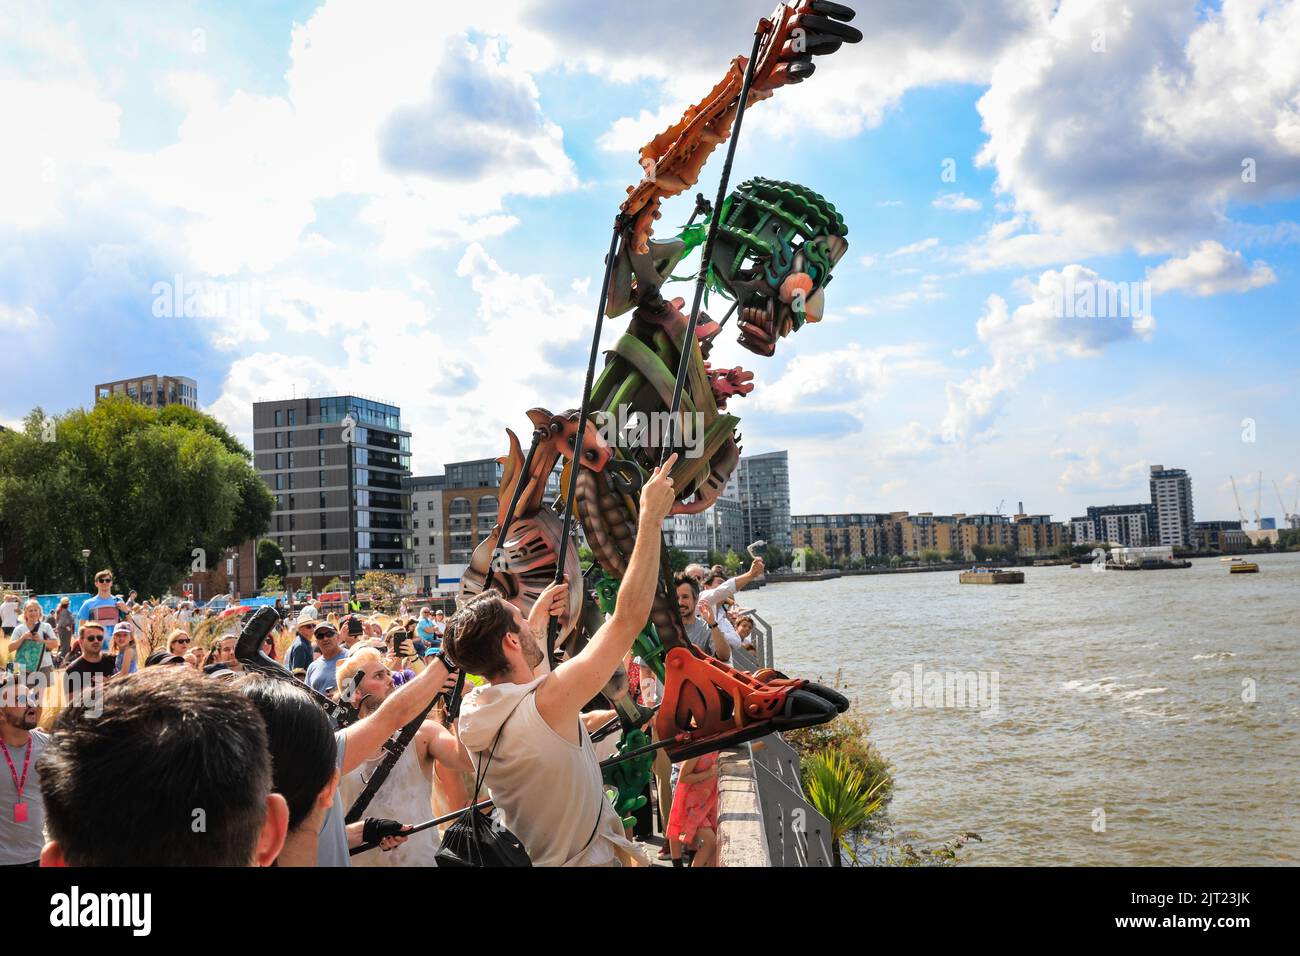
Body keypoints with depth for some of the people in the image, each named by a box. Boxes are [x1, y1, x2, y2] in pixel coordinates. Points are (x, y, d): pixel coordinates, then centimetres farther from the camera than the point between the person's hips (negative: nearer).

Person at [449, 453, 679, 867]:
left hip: (526, 858, 7)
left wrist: (538, 617, 13)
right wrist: (652, 517, -24)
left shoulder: (472, 714, -10)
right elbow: (630, 616, -29)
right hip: (588, 860, -7)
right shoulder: (548, 702, -31)